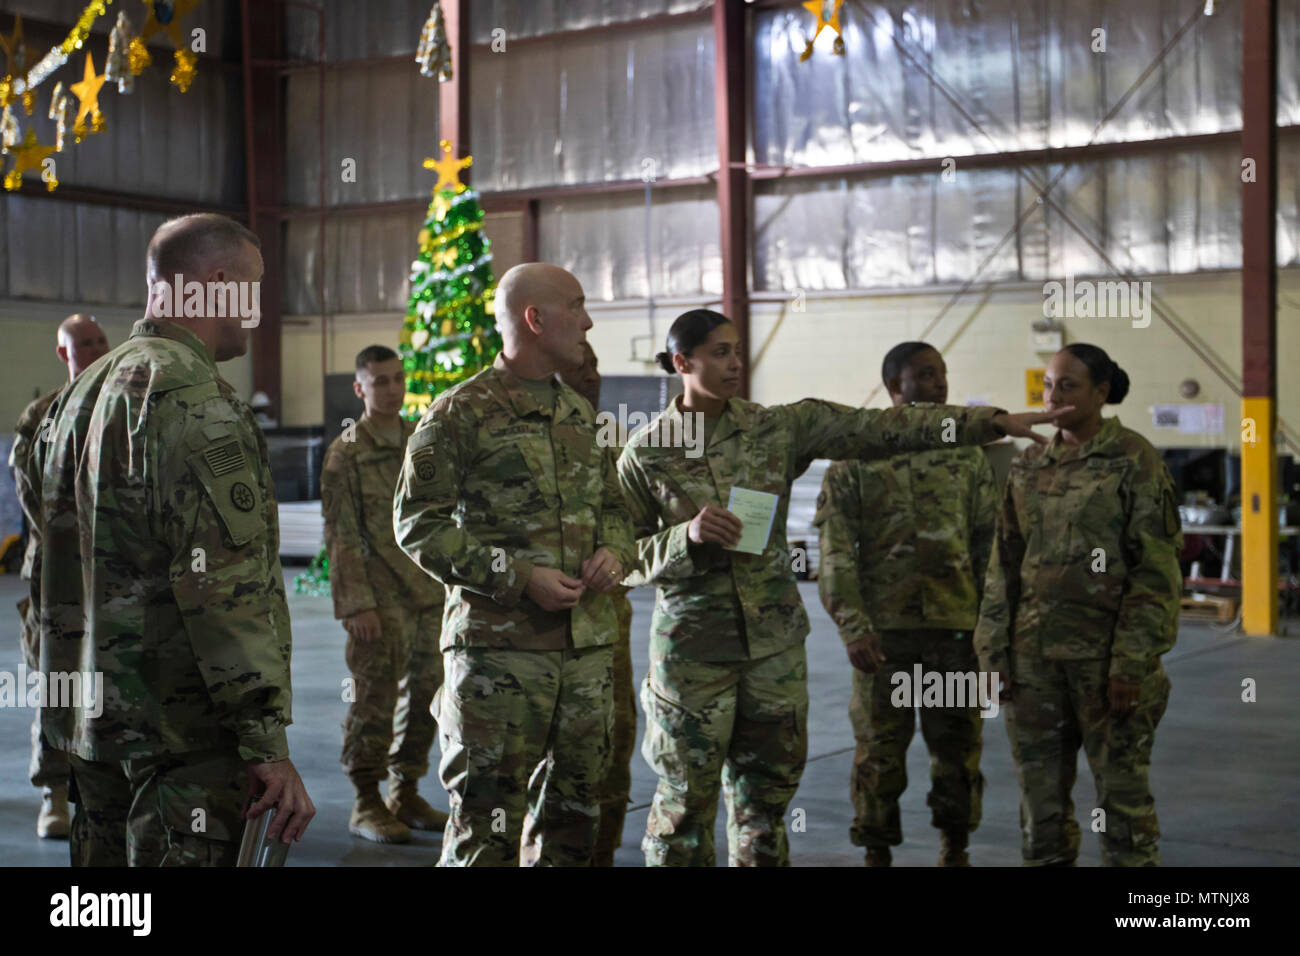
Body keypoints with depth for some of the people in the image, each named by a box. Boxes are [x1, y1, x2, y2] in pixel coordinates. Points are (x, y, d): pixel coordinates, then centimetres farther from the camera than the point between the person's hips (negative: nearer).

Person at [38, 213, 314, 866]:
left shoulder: (84, 391, 15)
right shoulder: (196, 402, -16)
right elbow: (227, 587, -22)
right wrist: (267, 744, -21)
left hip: (93, 718, 10)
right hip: (183, 737, -10)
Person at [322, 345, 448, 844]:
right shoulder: (347, 452, -6)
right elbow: (341, 535, -9)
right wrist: (357, 604, -15)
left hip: (430, 596, 6)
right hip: (381, 600, -6)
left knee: (425, 695, 10)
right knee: (375, 700, -3)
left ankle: (406, 794, 22)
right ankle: (366, 805, 7)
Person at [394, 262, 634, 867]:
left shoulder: (581, 415, 15)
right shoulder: (460, 413, -5)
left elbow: (613, 508, 24)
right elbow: (419, 526, -9)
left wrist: (614, 552, 0)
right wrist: (519, 578, -16)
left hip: (589, 644, 6)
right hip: (498, 647, -6)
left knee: (573, 814, 12)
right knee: (486, 823, -3)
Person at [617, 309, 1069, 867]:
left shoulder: (778, 428, 1)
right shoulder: (646, 454, -5)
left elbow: (881, 429, -5)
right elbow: (625, 560, -2)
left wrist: (992, 422, -11)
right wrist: (687, 536, -20)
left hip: (776, 642, 3)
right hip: (693, 647, -3)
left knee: (764, 797, 11)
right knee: (686, 799, 3)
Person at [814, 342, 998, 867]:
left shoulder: (968, 454, 8)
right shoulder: (856, 457, 0)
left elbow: (989, 542, 9)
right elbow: (836, 552, -4)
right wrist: (853, 627, -13)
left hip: (956, 624, 2)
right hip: (884, 627, -2)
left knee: (958, 743, 8)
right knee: (879, 745, 5)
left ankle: (954, 848, 24)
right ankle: (877, 851, 19)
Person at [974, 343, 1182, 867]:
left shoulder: (1133, 461, -4)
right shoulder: (1028, 467, 10)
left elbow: (1157, 572, -8)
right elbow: (1004, 566, 13)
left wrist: (1132, 663, -14)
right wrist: (994, 651, 8)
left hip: (1106, 655, -5)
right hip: (1034, 653, 5)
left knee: (1121, 793, 2)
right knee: (1040, 791, 9)